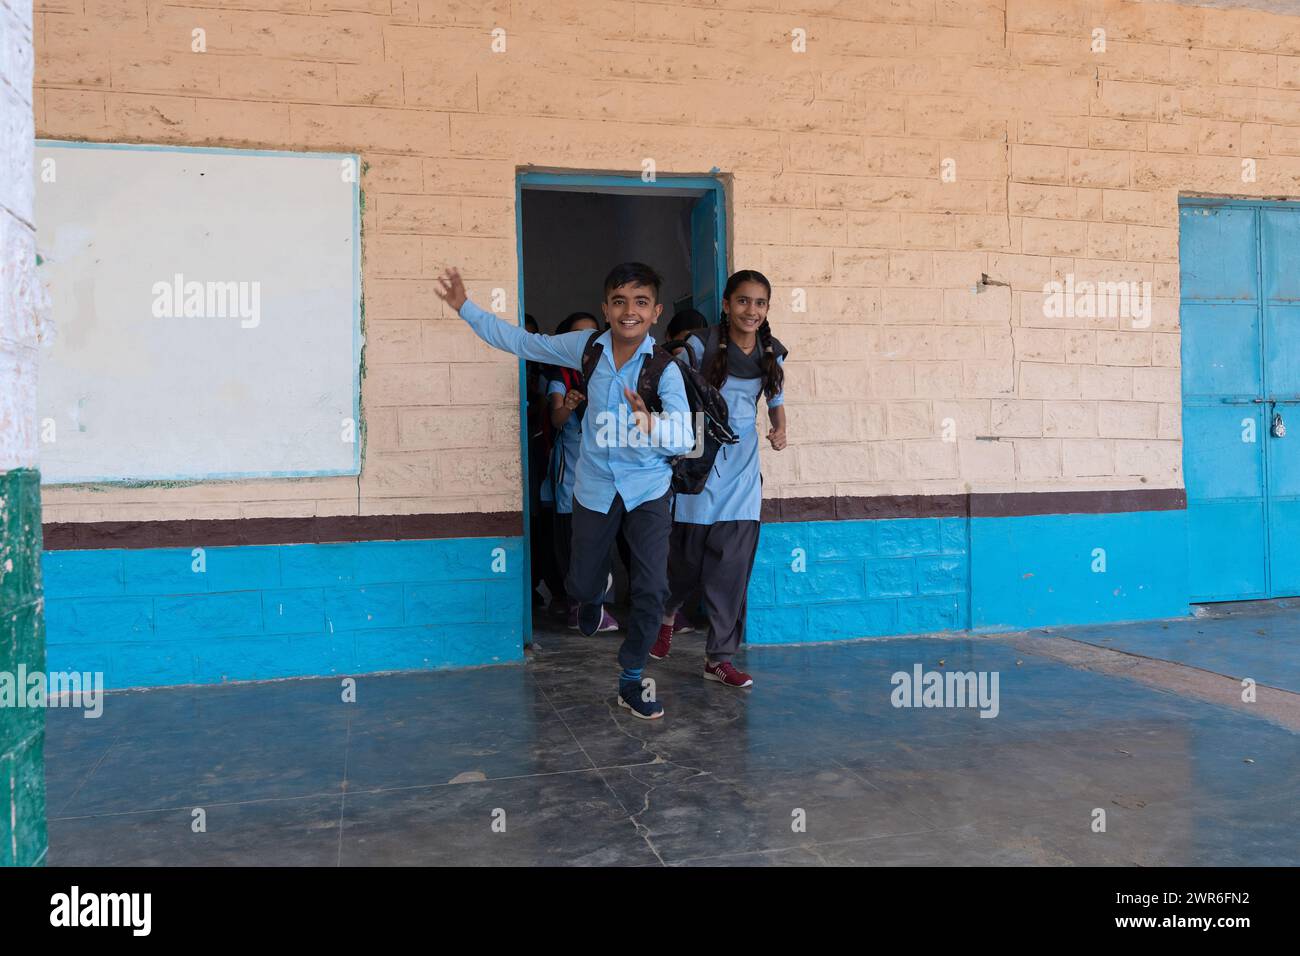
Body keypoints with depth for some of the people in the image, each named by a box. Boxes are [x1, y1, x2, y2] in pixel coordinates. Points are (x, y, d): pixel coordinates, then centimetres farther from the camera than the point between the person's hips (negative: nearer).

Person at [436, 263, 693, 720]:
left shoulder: (665, 369, -16)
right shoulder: (587, 347, -7)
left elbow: (684, 438, -24)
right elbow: (521, 341, 1)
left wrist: (651, 424, -46)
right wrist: (464, 306, -2)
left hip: (648, 492, -2)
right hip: (595, 487, 2)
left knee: (651, 591, -7)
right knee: (581, 585, 14)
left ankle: (630, 681, 14)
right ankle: (595, 600, 54)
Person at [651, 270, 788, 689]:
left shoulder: (771, 353, 4)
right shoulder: (701, 345, -10)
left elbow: (776, 400, 17)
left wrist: (779, 430, -3)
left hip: (742, 463, 3)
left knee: (733, 562, 0)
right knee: (690, 552, 5)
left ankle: (719, 658, 10)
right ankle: (666, 613, 39)